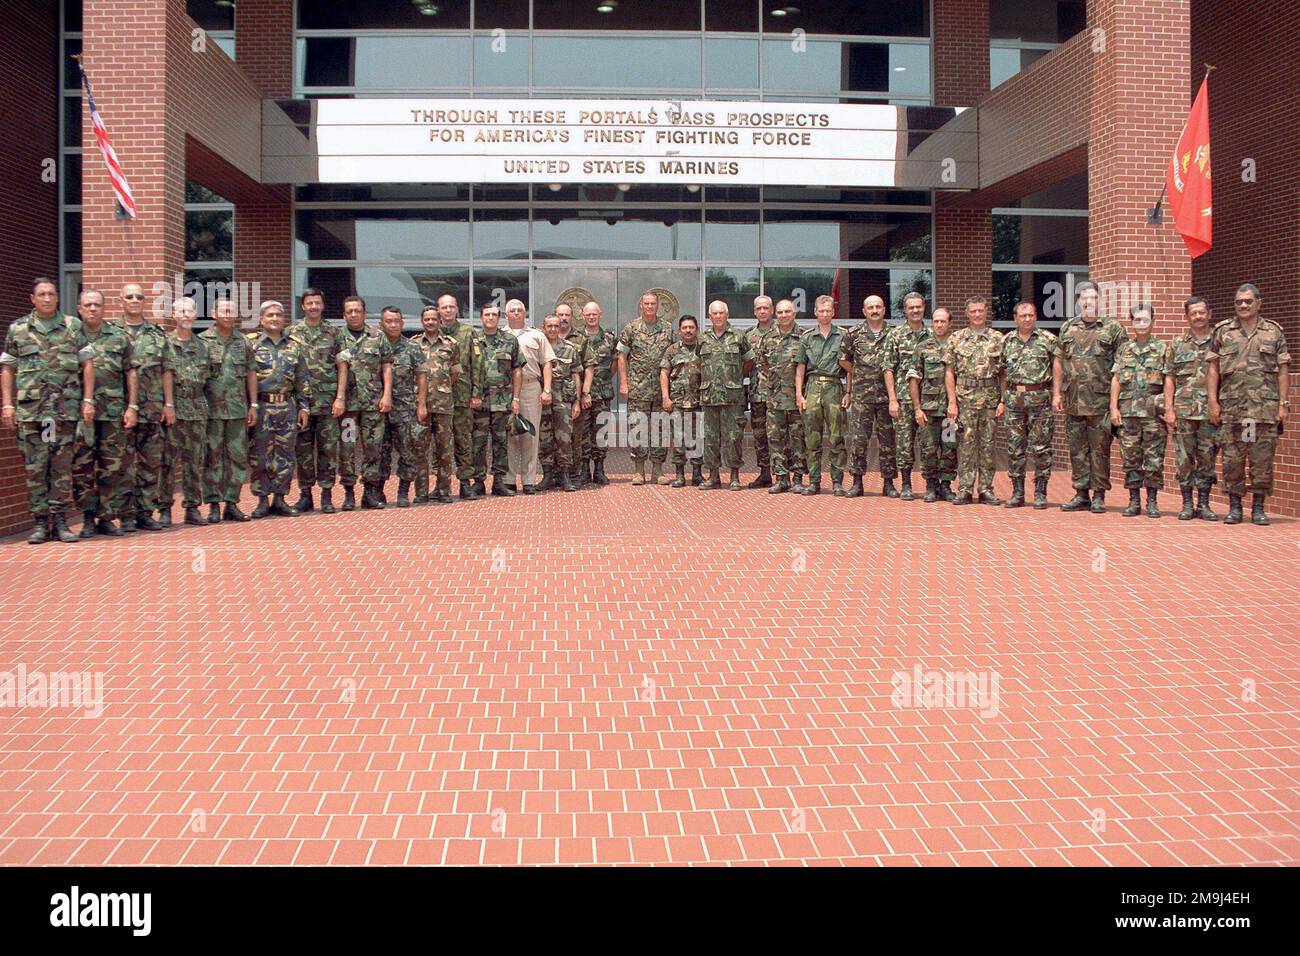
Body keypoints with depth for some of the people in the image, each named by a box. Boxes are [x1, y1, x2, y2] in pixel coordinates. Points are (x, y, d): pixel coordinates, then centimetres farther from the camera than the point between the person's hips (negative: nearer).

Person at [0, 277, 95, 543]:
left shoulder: (73, 326, 10)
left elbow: (87, 364, 8)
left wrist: (88, 400, 0)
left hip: (66, 408, 0)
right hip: (30, 408, 0)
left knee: (62, 466, 2)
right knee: (34, 467, 0)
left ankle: (59, 519, 10)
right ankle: (39, 521, 7)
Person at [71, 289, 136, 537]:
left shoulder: (118, 336, 9)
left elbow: (130, 372, 9)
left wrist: (132, 406, 3)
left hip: (113, 411, 1)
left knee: (113, 467, 2)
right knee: (81, 466, 1)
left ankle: (106, 518, 11)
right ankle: (88, 517, 9)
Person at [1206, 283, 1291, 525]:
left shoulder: (1274, 332, 9)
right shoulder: (1222, 331, 9)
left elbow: (1282, 371, 7)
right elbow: (1213, 369, 7)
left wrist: (1284, 404, 1)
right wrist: (1213, 402, -1)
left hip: (1265, 407, 0)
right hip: (1231, 407, 0)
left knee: (1263, 459, 1)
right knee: (1232, 459, 2)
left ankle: (1258, 508, 10)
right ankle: (1234, 507, 11)